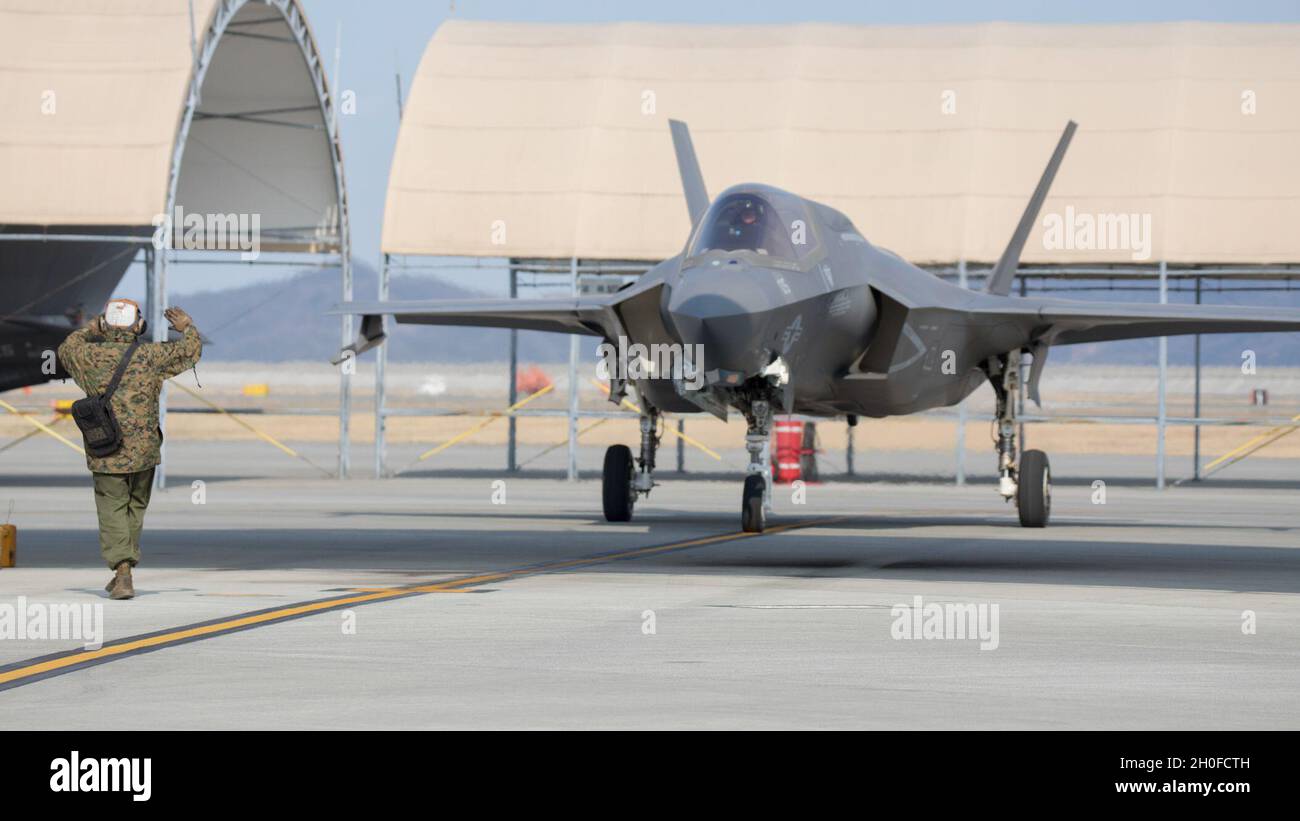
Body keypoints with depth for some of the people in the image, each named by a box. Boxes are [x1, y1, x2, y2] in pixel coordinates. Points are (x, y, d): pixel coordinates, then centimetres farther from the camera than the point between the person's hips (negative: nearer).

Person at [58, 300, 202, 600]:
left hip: (105, 452, -1)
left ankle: (123, 572, -14)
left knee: (112, 511, 2)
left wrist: (93, 328, 33)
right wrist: (187, 327, 24)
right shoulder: (149, 356, -7)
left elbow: (67, 348, 20)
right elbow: (190, 349, 4)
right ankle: (123, 573, 21)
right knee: (135, 508, 17)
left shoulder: (91, 356, -4)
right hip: (143, 451, 1)